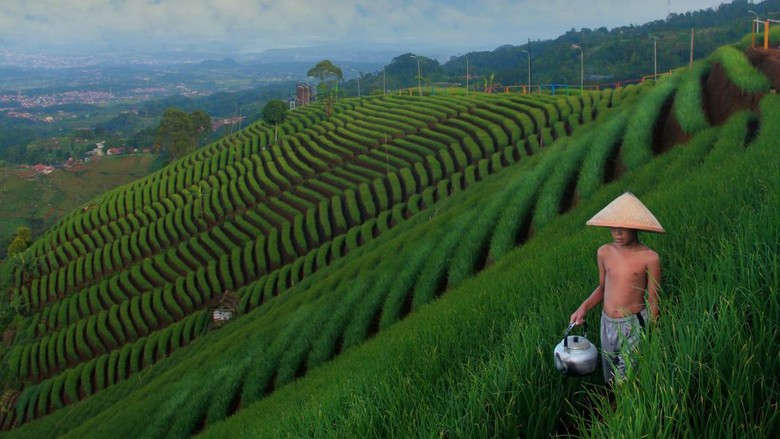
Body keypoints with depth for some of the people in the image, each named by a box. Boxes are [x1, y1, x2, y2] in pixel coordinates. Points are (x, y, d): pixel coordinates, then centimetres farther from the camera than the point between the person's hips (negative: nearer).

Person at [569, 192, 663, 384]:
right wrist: (584, 307, -2)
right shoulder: (604, 252, 1)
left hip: (633, 326, -5)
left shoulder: (650, 258, -12)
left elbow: (653, 302, -6)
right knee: (610, 380, 14)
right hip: (607, 324, 5)